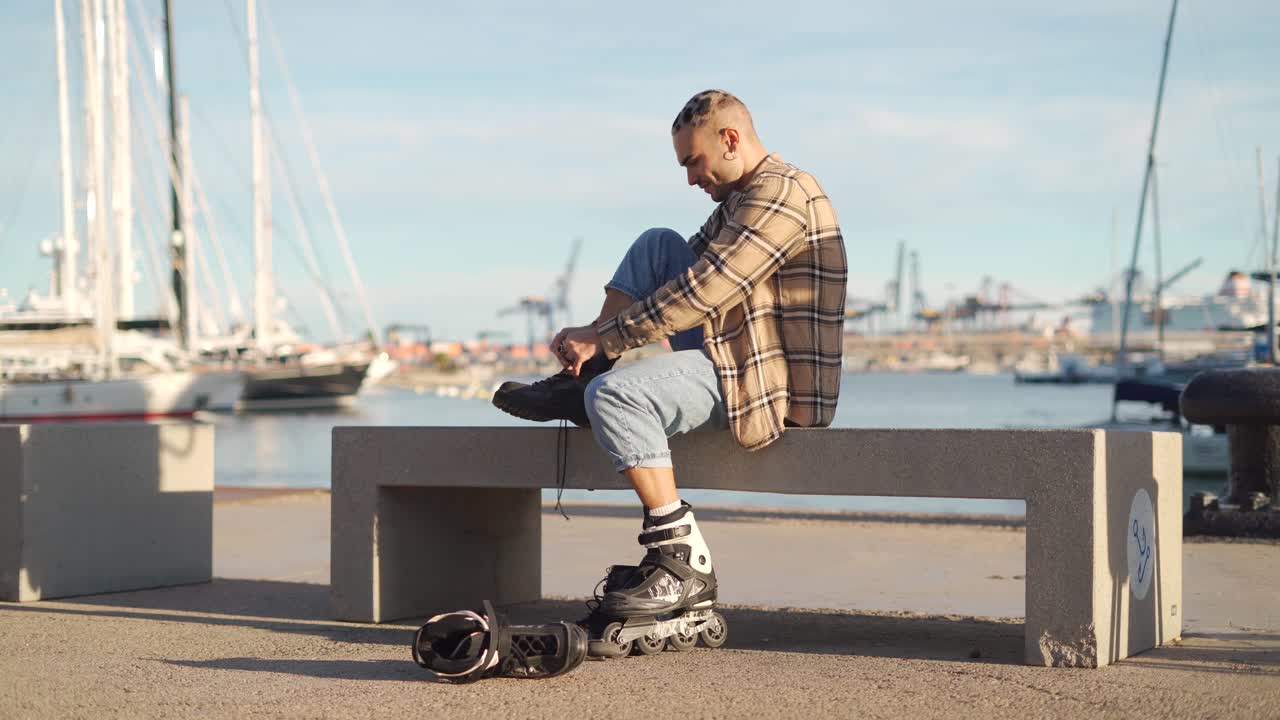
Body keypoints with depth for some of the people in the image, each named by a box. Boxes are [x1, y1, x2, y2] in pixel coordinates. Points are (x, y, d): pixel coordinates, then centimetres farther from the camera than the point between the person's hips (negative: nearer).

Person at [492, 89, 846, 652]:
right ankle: (577, 383, 5)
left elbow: (701, 291, -23)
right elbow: (691, 276, 20)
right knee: (656, 246, 11)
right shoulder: (743, 198, 20)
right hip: (730, 353, 11)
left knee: (615, 393, -27)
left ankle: (685, 564, -24)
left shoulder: (779, 194, -16)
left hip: (771, 383, -11)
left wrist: (602, 339, -16)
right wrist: (594, 338, 7)